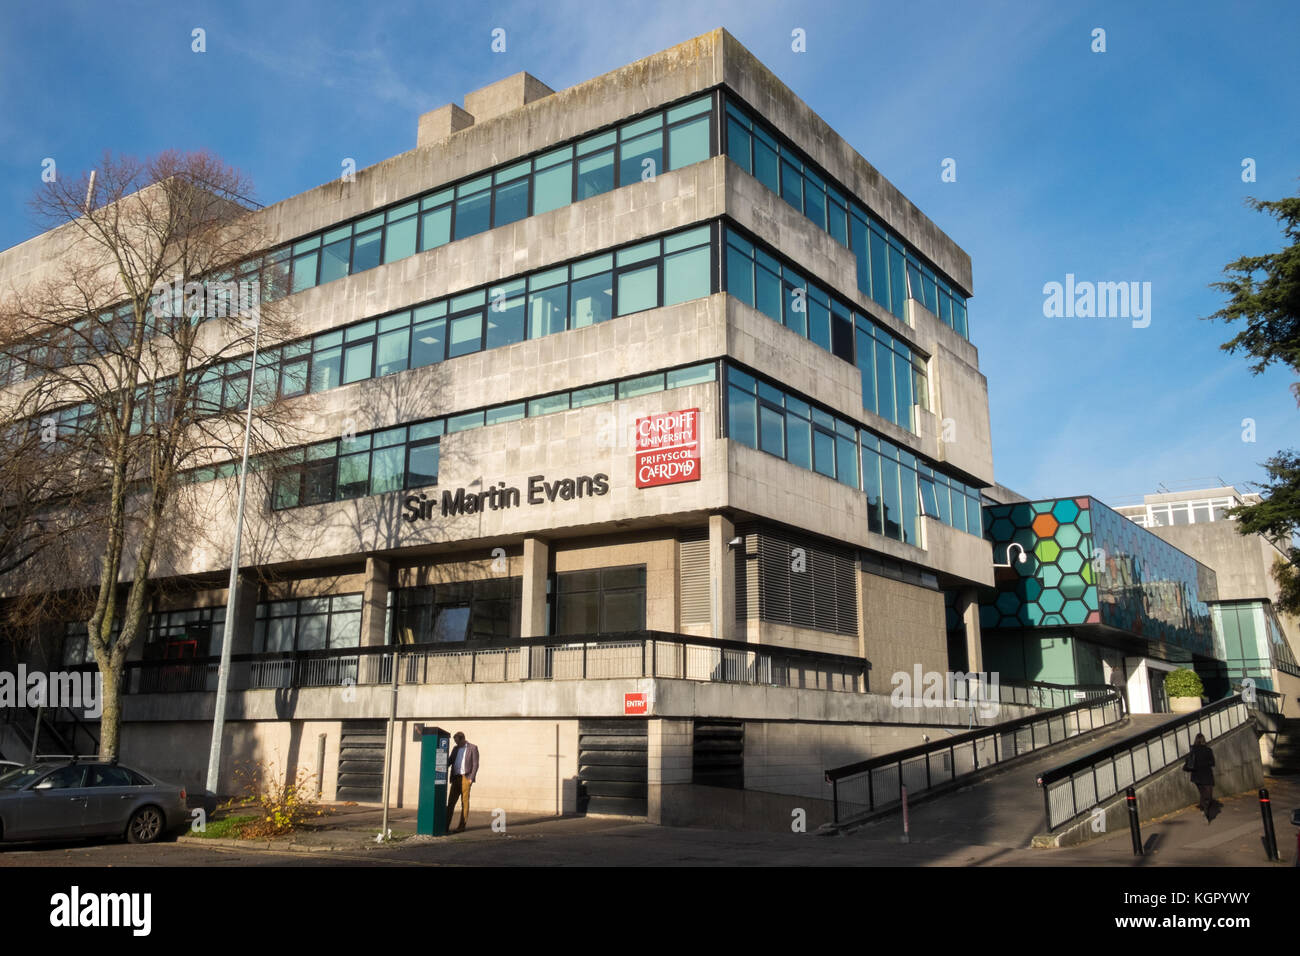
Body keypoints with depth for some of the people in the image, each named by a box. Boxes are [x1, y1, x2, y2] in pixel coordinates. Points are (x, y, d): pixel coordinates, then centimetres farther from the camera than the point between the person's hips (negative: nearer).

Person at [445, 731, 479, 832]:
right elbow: (450, 761, 13)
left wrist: (471, 778, -12)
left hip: (465, 778, -5)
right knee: (450, 802, 0)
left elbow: (475, 764, -4)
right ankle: (446, 826, 0)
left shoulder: (473, 748, -1)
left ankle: (462, 825, 3)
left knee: (464, 802, -2)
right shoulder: (455, 748, 16)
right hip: (455, 778, 5)